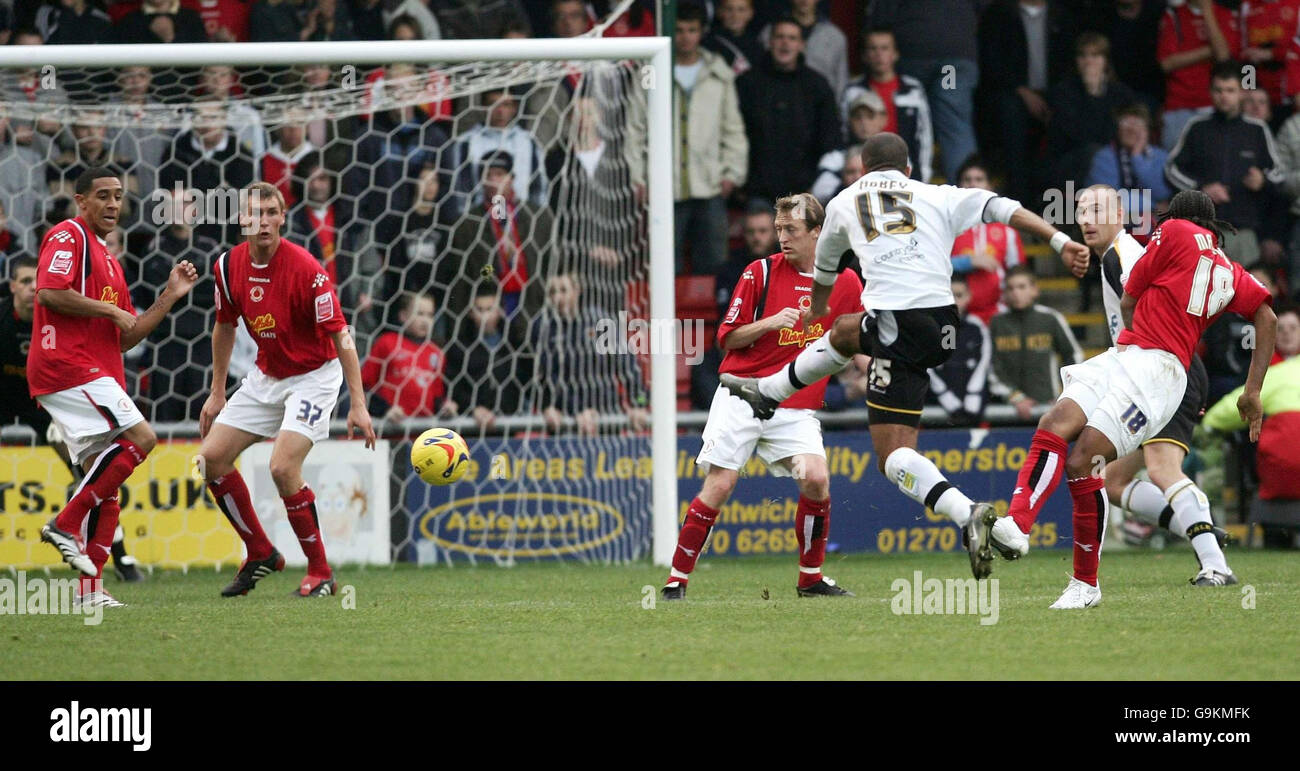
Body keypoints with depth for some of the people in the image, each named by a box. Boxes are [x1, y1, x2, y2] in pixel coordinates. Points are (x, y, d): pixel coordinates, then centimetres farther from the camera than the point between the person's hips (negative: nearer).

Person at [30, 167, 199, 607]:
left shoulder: (108, 261, 26)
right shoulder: (68, 236, -2)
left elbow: (125, 339, 24)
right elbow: (51, 292, -19)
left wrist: (171, 295, 19)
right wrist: (111, 310, -11)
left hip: (98, 373, 10)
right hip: (68, 365, -10)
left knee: (102, 472, 5)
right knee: (141, 439, -19)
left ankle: (90, 590, 2)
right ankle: (66, 525, -17)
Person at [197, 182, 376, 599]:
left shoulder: (306, 269, -24)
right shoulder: (229, 266, -7)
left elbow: (340, 336, -22)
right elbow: (225, 326, 11)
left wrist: (358, 404, -26)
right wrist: (217, 393, 12)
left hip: (313, 376, -7)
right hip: (266, 375, 7)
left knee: (283, 468, -23)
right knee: (212, 457, -2)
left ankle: (320, 572, -7)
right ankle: (261, 554, 14)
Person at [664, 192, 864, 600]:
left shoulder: (845, 282, 4)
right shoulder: (761, 272, -1)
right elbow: (728, 337, 0)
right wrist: (770, 322, -16)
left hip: (798, 406, 1)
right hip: (742, 394, -1)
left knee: (816, 478, -18)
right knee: (719, 485, -9)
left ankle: (811, 578, -1)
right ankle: (677, 578, 0)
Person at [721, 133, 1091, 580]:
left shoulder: (844, 203, 19)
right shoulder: (937, 197, 18)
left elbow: (824, 270, 38)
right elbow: (1002, 209, 4)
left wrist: (817, 306, 58)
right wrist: (1061, 241, -1)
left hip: (896, 323, -4)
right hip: (944, 321, 5)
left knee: (893, 457, -5)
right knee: (842, 334, 33)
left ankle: (968, 515, -29)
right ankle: (766, 392, 54)